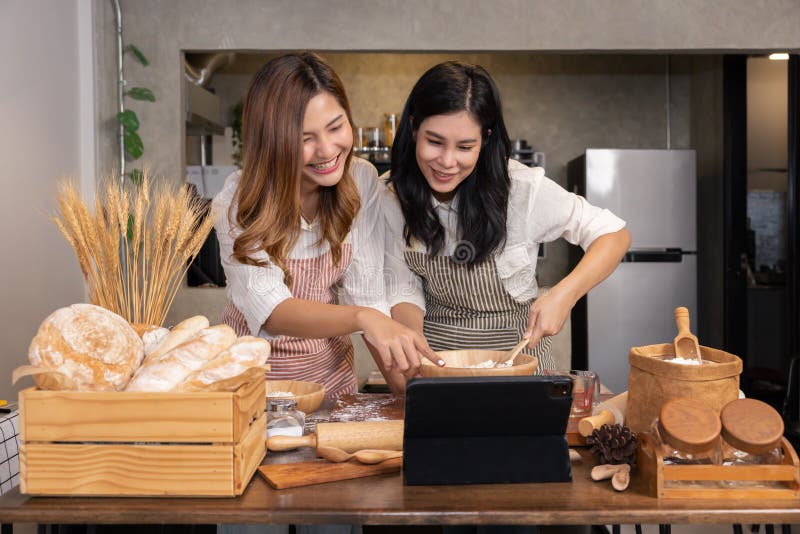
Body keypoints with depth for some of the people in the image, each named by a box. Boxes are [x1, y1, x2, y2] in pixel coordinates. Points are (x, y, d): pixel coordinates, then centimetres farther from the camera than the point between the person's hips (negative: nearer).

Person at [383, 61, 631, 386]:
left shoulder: (521, 188, -16)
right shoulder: (393, 198, -7)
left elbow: (615, 235, -8)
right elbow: (402, 290, -3)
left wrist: (564, 295, -24)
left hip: (517, 350, -2)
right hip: (435, 353, 3)